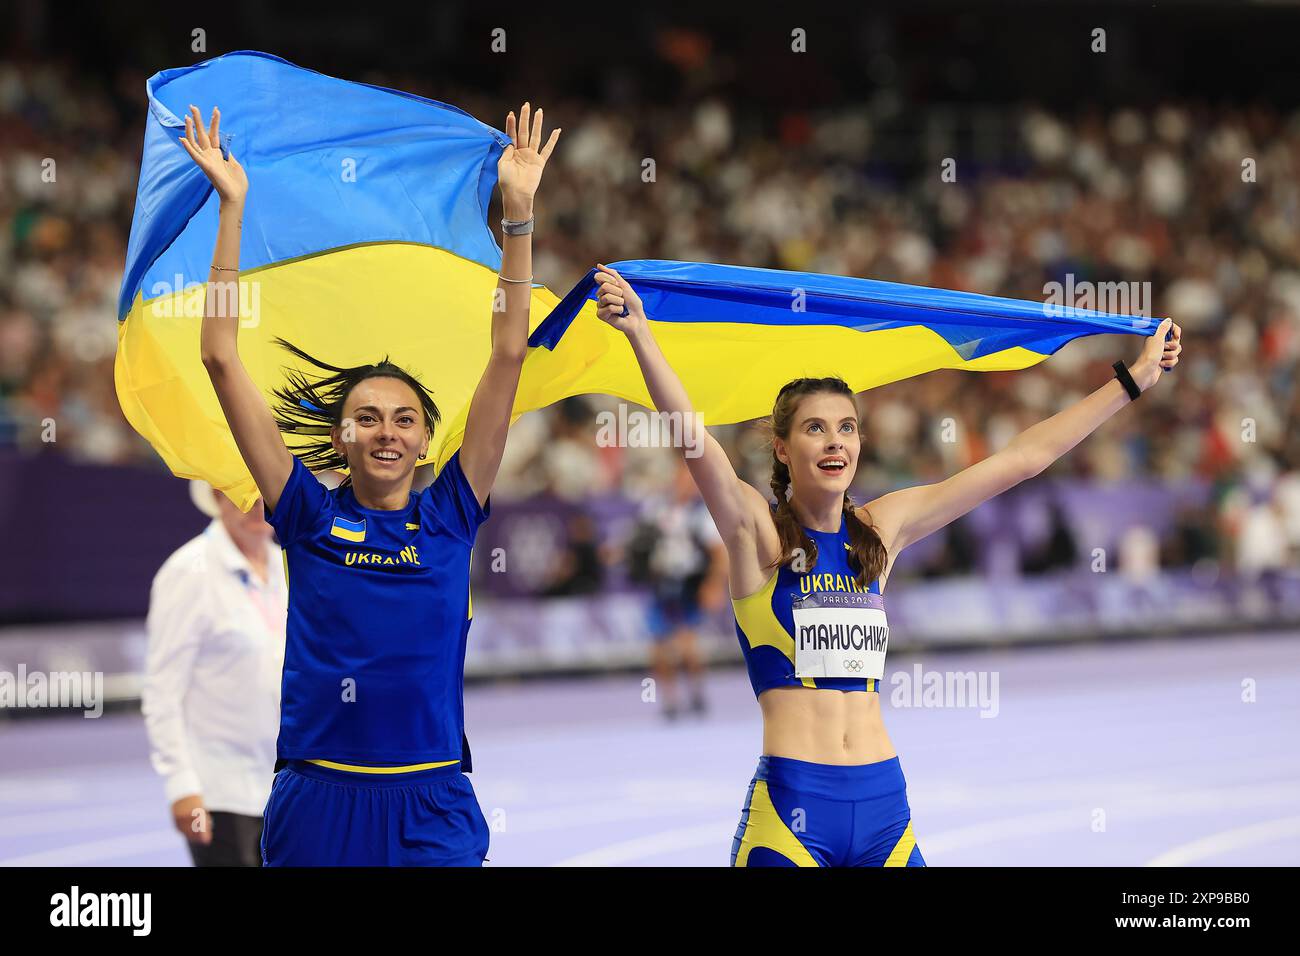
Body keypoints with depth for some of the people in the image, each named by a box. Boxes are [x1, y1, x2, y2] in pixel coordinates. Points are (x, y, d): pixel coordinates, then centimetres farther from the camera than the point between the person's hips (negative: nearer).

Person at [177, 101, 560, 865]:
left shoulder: (449, 517, 5)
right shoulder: (310, 517, 4)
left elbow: (510, 353, 4)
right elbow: (222, 359, 3)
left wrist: (519, 211, 1)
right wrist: (231, 209, 0)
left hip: (430, 810, 0)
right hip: (316, 802, 0)